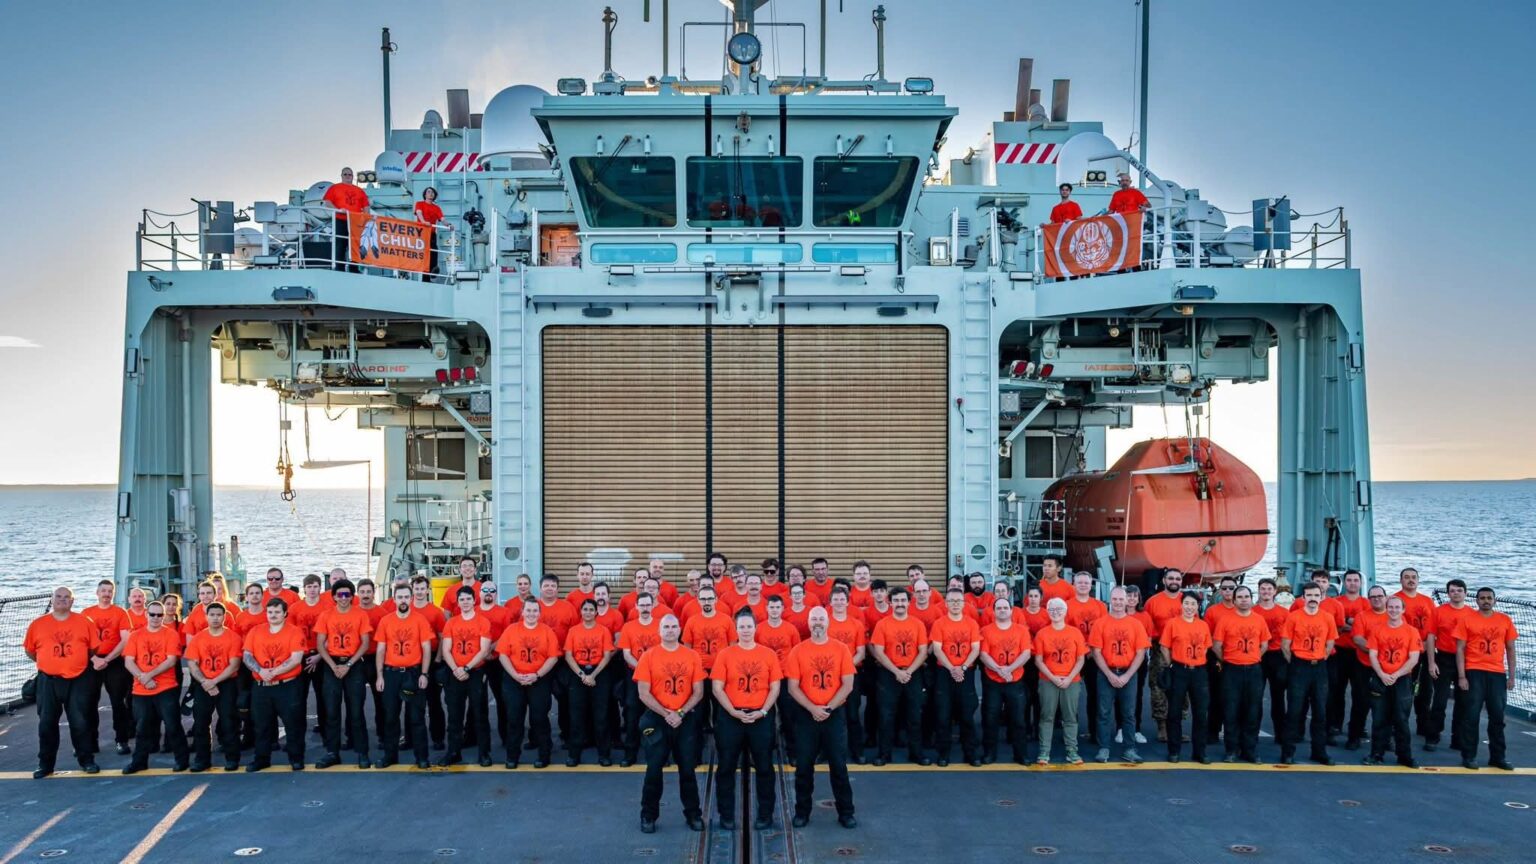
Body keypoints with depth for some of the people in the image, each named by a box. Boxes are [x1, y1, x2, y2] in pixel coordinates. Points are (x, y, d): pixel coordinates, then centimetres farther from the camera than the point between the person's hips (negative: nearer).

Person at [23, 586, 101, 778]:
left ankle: (87, 761, 13)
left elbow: (94, 647, 5)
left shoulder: (84, 622, -2)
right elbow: (29, 650, 11)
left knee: (80, 723, 2)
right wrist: (49, 663, 9)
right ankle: (45, 764, 19)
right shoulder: (37, 625, 1)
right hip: (48, 681, 1)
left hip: (78, 680, -1)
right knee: (47, 724, 7)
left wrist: (77, 662, 6)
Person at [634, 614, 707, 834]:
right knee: (654, 769, 2)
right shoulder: (648, 656, -3)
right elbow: (643, 694, -7)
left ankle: (693, 814, 20)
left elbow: (698, 692, 2)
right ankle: (648, 815, 14)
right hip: (657, 719, -1)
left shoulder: (692, 656, 1)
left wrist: (680, 713, -10)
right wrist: (666, 714, -13)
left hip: (686, 719, 1)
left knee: (688, 768, 7)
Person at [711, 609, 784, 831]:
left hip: (761, 717, 1)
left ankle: (765, 814, 18)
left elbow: (775, 688, 2)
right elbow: (717, 688, -3)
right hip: (730, 717, 0)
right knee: (726, 767, 5)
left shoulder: (768, 654, 2)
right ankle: (726, 815, 17)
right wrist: (733, 712, -13)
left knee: (764, 767, 7)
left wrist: (762, 711, -10)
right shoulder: (725, 654, -1)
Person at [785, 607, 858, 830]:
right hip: (806, 715, 0)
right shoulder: (797, 651, -1)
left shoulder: (841, 649, 0)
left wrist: (829, 708, -12)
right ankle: (802, 812, 19)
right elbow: (793, 688, -4)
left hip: (835, 715, 0)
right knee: (804, 767, 6)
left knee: (839, 766, 5)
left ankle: (846, 813, 16)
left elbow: (848, 685, -3)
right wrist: (812, 708, -15)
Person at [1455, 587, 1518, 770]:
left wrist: (1511, 676, 6)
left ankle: (1498, 757, 18)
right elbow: (1460, 649, -2)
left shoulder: (1505, 620, 8)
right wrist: (1461, 676, -9)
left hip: (1498, 674, 3)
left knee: (1497, 716, 8)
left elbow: (1510, 649, 12)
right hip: (1474, 673, -3)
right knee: (1471, 716, -1)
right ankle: (1469, 756, 5)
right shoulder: (1467, 620, 0)